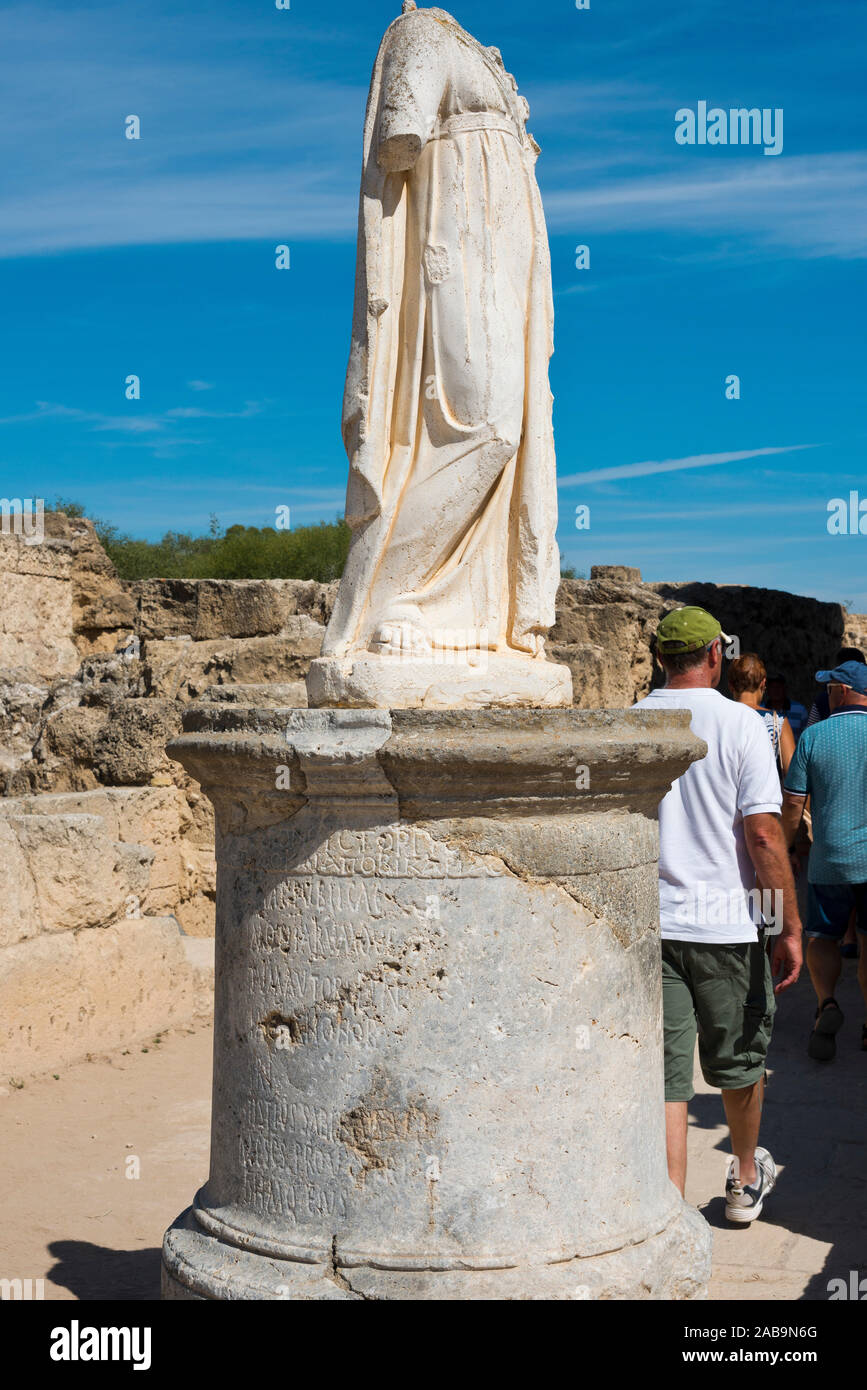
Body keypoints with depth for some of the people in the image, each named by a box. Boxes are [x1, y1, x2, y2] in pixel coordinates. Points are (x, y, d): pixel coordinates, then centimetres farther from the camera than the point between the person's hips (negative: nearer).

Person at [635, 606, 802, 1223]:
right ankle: (746, 1181, 39)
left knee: (665, 1073, 4)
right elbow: (764, 835, -14)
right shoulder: (741, 724, -8)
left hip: (645, 924, 2)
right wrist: (791, 927, -8)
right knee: (739, 1061, 19)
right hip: (725, 921, -2)